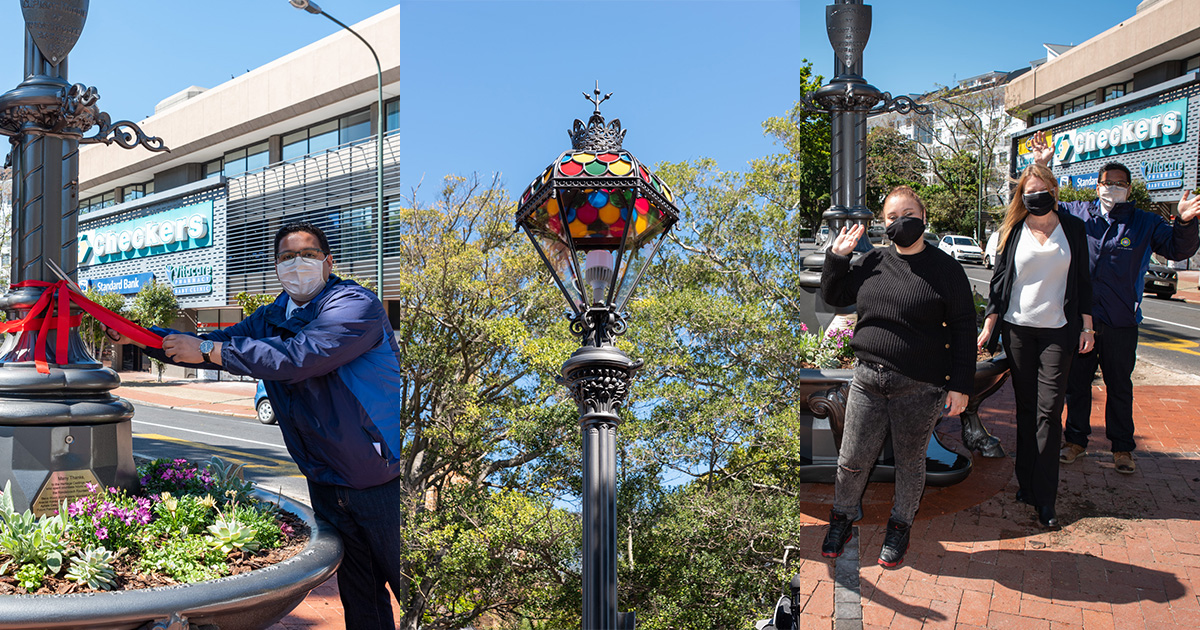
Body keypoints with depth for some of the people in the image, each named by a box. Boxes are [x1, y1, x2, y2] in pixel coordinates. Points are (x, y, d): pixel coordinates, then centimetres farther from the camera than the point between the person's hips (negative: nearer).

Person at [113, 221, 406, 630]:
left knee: (409, 590, 0)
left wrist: (207, 349, -21)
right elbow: (206, 347, 21)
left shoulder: (356, 306, -16)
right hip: (327, 484, 7)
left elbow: (298, 356, -28)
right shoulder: (271, 319, 12)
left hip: (383, 481, -7)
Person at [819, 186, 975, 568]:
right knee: (852, 461, 9)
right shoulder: (873, 262, 7)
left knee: (910, 463, 13)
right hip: (868, 379, 3)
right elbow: (833, 296, 18)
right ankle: (842, 517, 33)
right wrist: (837, 256, 3)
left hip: (919, 389, -3)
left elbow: (964, 327, -3)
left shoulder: (944, 268, -3)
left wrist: (960, 385, -7)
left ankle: (900, 526, 34)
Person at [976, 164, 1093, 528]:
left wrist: (1086, 326, 5)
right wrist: (988, 326, 1)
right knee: (1026, 409, 8)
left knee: (1049, 412, -5)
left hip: (1057, 331, -1)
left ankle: (1044, 499, -2)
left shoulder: (1073, 229, 6)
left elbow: (1082, 281, 9)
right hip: (1018, 329, 1)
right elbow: (999, 281, 7)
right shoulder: (1012, 232, 5)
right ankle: (1026, 482, 18)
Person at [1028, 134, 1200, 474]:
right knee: (1077, 382, 11)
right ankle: (1076, 440, 25)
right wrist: (1040, 167, -3)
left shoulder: (1145, 223, 3)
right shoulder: (1076, 213, 4)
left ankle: (1122, 447, 22)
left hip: (1121, 322, -1)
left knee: (1119, 385, 9)